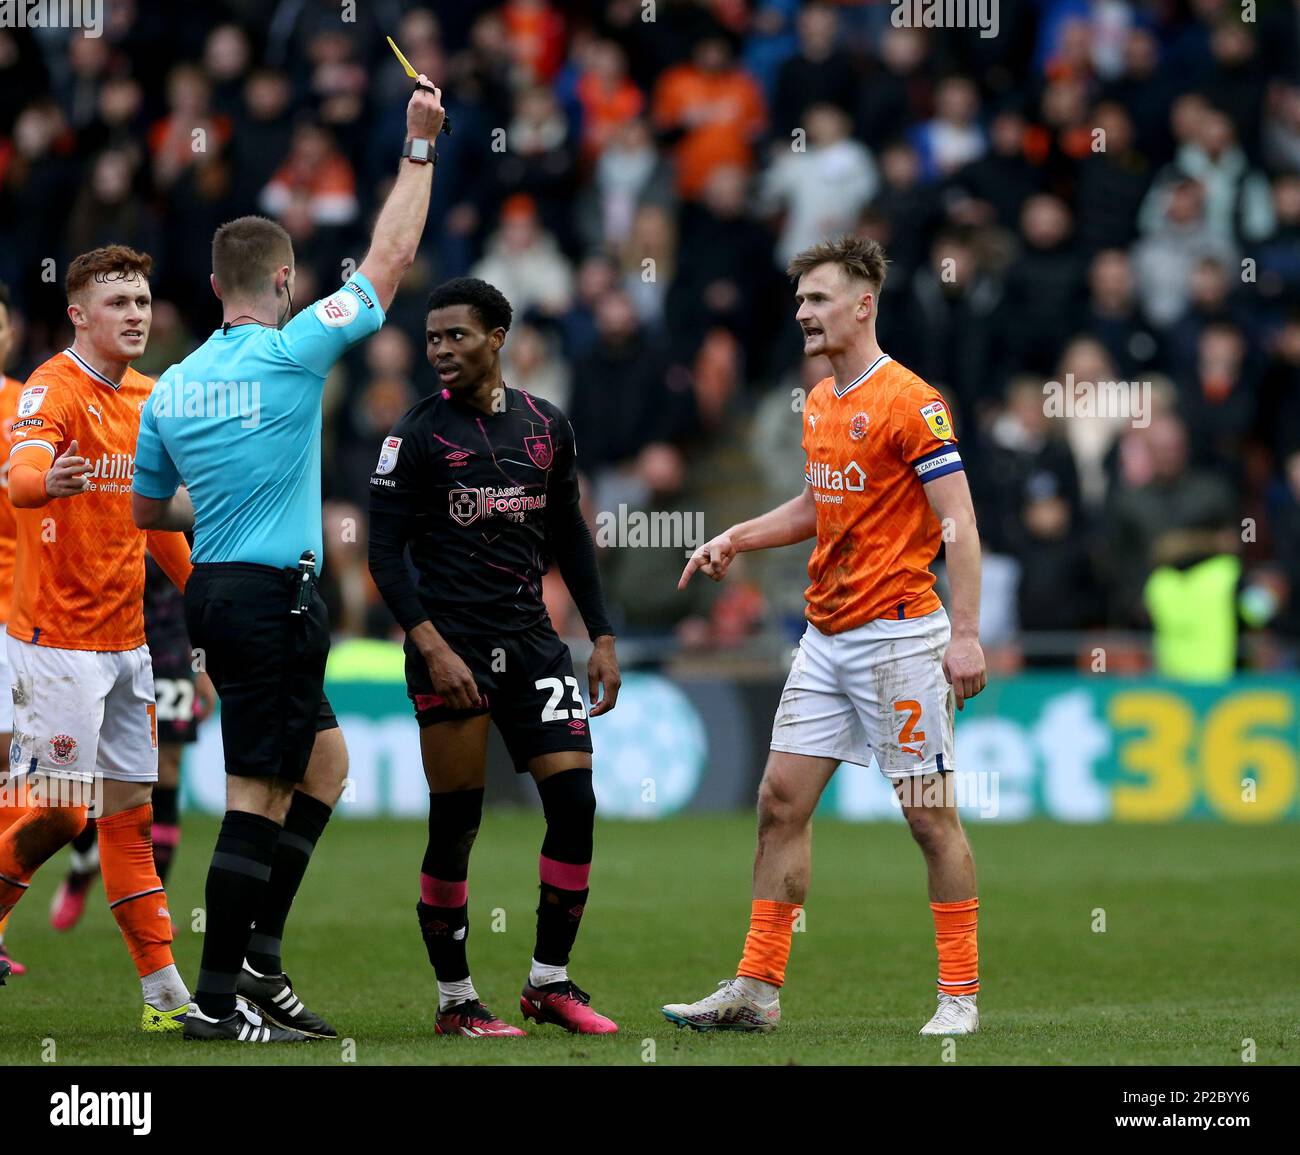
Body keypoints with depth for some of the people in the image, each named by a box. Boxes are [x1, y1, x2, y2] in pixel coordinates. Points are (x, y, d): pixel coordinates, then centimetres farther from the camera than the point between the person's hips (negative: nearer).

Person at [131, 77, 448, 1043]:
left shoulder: (173, 387, 8)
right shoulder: (289, 354, -11)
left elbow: (148, 510, 17)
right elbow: (390, 259, -6)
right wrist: (419, 146, 1)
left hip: (216, 593, 8)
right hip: (273, 595, -8)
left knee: (326, 758, 19)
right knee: (259, 794, -5)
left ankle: (259, 954, 14)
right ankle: (220, 999, -5)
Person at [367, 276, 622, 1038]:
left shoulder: (547, 426, 10)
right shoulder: (418, 435, -4)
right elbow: (386, 552, -6)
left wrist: (603, 639, 12)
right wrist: (432, 647, -16)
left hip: (532, 643, 4)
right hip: (453, 648, -4)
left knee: (575, 803, -4)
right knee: (456, 827, -4)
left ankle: (550, 982, 9)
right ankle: (456, 1001, 7)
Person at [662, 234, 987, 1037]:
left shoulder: (910, 403, -12)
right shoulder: (820, 403, 13)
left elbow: (959, 522, -15)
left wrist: (965, 633, -22)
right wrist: (737, 539, 13)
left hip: (897, 635, -8)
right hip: (826, 635, 8)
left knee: (932, 814, -3)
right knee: (782, 798, 5)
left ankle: (960, 996, 4)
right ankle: (758, 989, 8)